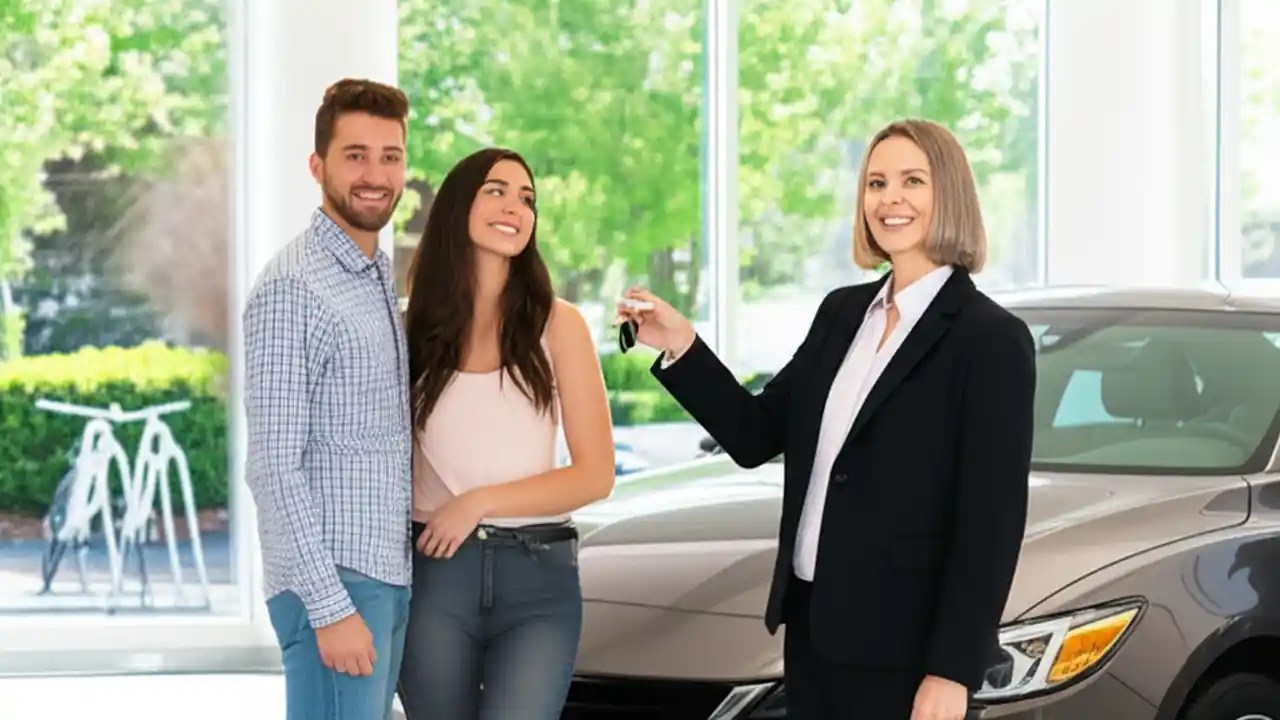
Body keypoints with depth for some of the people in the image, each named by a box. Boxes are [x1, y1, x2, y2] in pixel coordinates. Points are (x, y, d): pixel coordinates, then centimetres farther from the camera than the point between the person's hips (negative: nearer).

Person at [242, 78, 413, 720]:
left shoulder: (379, 276, 15)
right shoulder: (291, 289, -12)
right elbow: (274, 469, -16)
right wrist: (331, 607, -21)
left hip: (389, 577, 8)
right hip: (334, 581, -8)